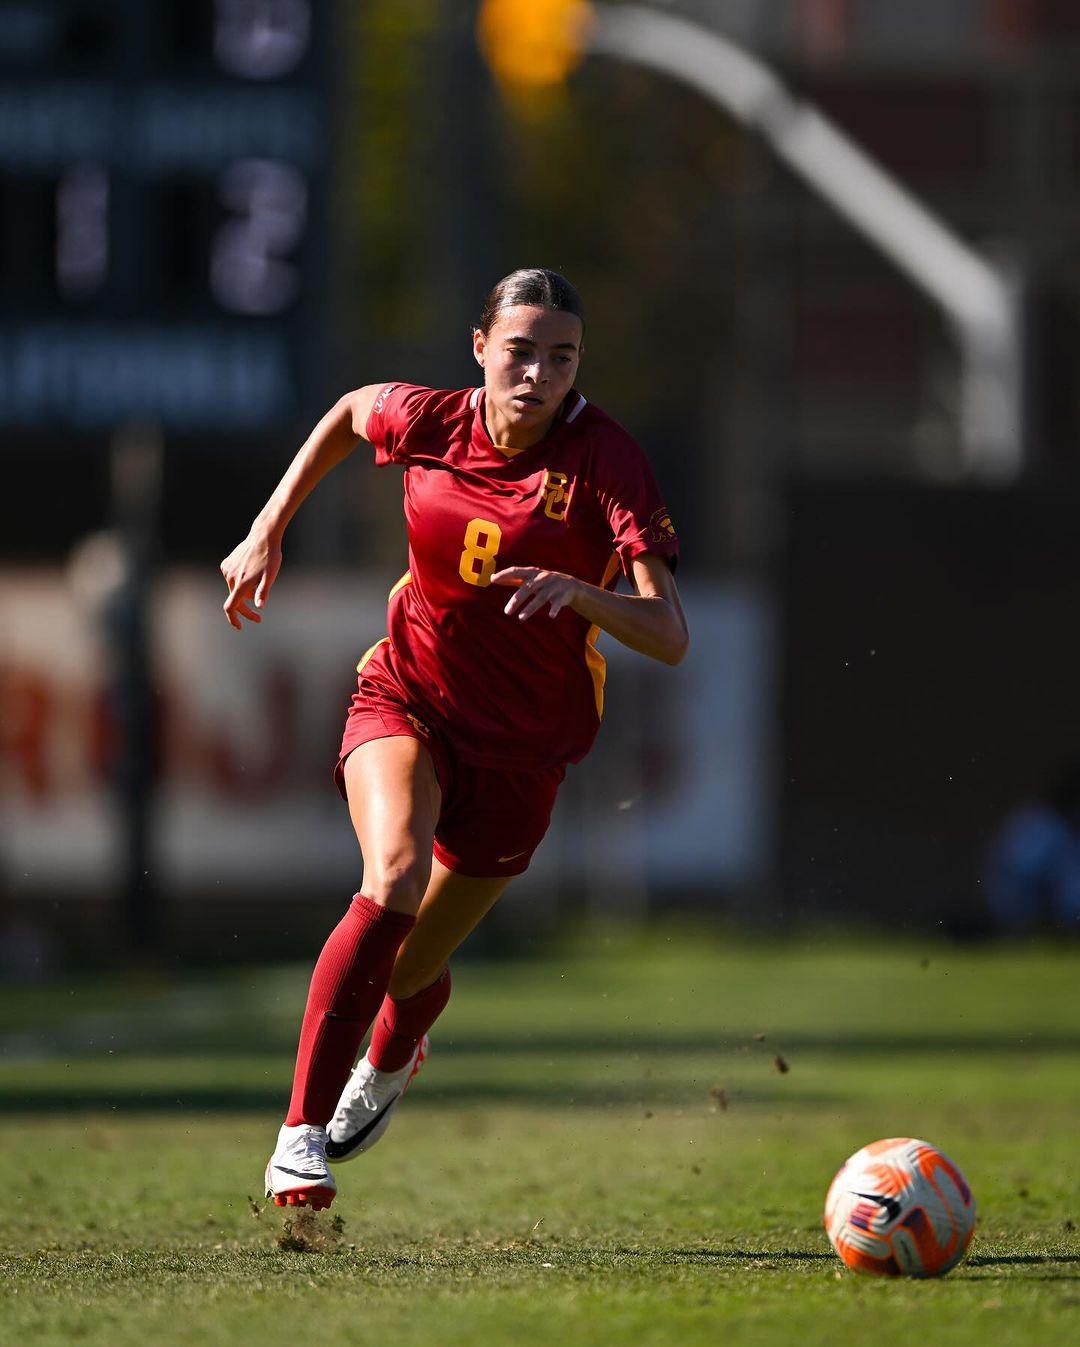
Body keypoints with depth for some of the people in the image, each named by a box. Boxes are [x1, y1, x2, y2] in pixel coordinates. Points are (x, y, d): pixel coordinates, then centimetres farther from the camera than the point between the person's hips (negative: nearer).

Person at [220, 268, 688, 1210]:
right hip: (406, 700, 0)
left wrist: (575, 592, -47)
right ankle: (301, 1135, -28)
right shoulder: (430, 423, -11)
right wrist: (269, 531, 11)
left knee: (416, 966, 13)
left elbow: (670, 637, -29)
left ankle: (390, 1061, 54)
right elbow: (351, 410, 15)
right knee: (395, 875, -31)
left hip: (522, 744, 0)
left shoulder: (606, 462, -21)